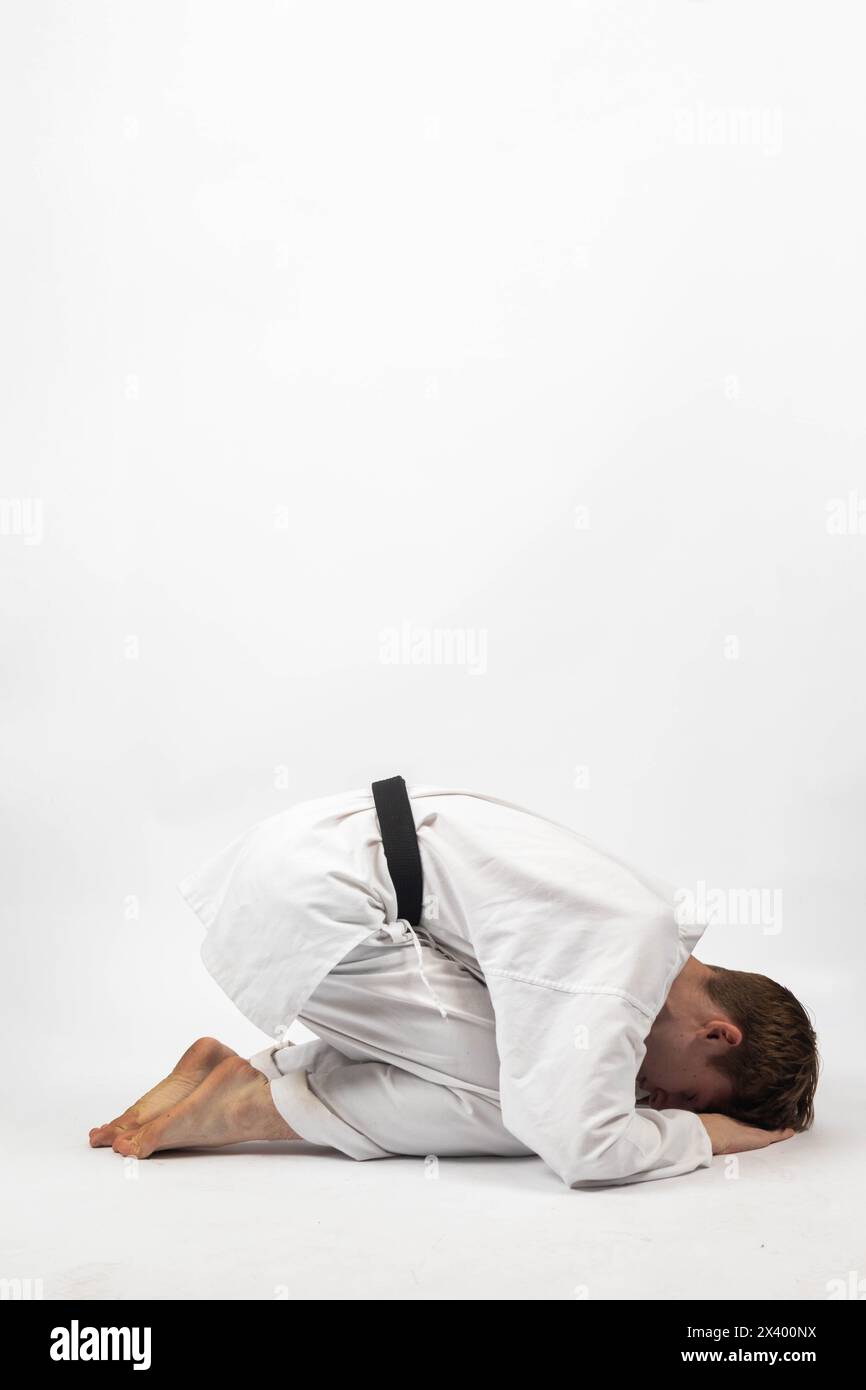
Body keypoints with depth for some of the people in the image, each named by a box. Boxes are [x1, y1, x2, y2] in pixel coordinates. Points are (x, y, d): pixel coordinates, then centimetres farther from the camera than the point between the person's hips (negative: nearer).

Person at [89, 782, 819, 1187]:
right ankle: (258, 1103, -6)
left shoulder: (662, 926, 10)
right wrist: (709, 1129, -8)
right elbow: (582, 1148, -27)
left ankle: (250, 1068, 8)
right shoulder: (627, 962, -20)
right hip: (307, 898, -9)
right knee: (522, 1098, -11)